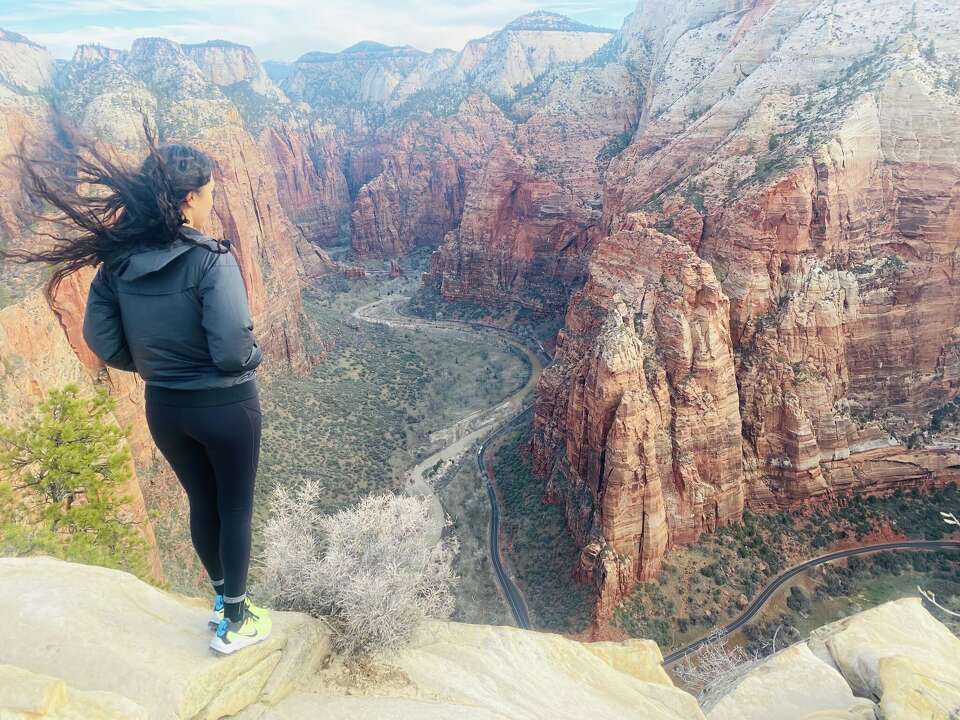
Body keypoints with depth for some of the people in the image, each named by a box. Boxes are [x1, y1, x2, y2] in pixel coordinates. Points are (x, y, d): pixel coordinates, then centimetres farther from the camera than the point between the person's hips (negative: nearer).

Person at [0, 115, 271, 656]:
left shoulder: (119, 259, -4)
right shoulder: (212, 259, -23)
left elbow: (102, 341, 0)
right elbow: (233, 350, -28)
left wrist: (155, 364, 14)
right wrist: (255, 356, -5)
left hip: (164, 408, 6)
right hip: (225, 406, -5)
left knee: (202, 502, 24)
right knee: (236, 509, 14)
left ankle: (222, 599, 43)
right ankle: (235, 623, 29)